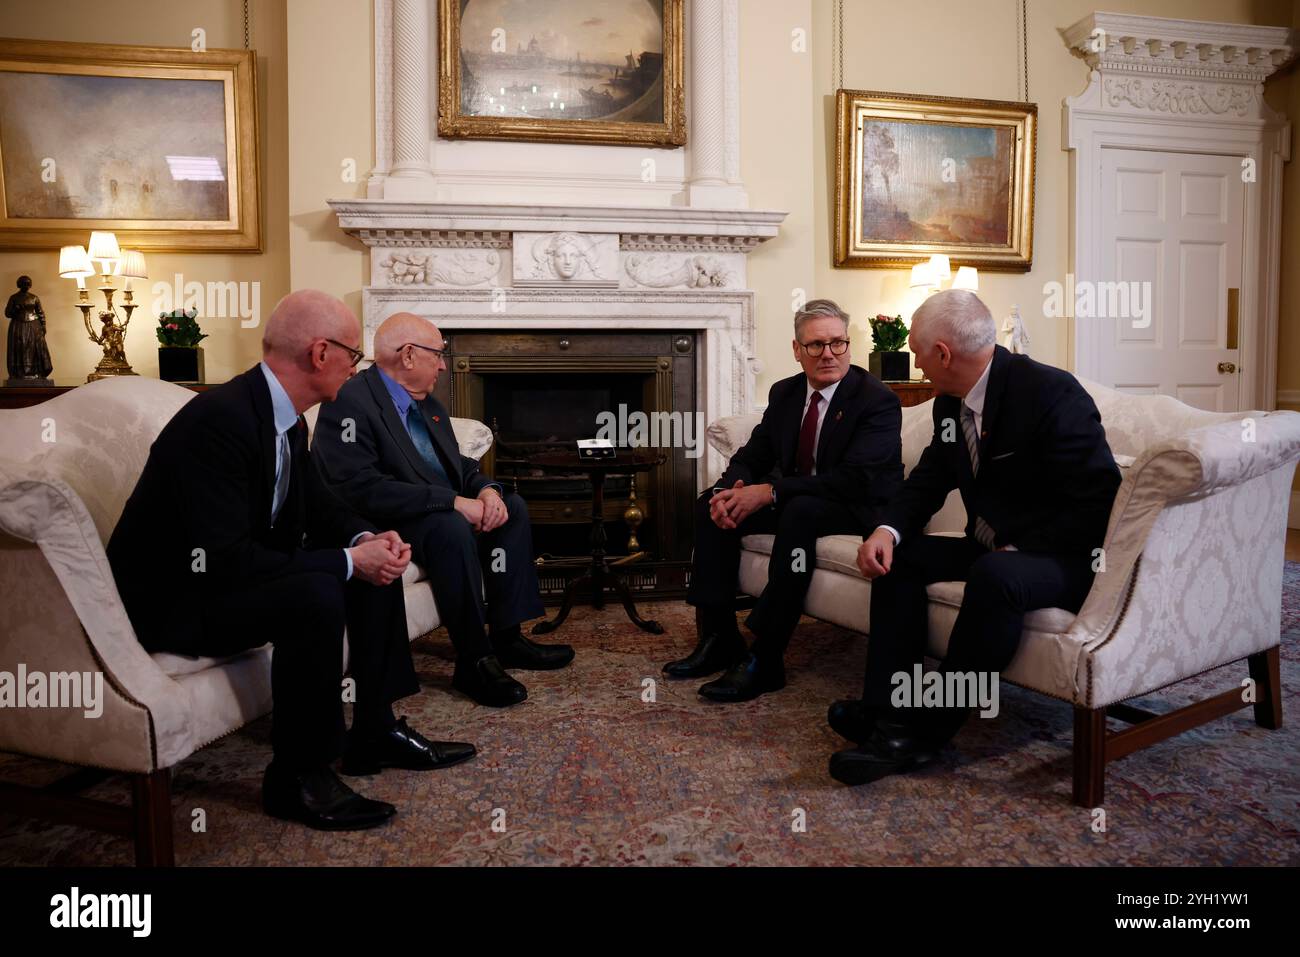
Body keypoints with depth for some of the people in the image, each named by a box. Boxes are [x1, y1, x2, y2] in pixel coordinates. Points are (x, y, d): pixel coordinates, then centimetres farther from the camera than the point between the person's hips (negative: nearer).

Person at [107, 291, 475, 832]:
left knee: (375, 568, 3)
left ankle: (374, 731, 11)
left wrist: (367, 539, -11)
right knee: (316, 594, -32)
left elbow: (317, 505, 10)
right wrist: (349, 560, -27)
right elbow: (224, 560, -32)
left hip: (231, 572, 10)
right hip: (173, 599, -10)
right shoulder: (220, 419, -28)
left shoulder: (285, 417, 0)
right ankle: (296, 777, -14)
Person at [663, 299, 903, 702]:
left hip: (860, 510, -7)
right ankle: (719, 640, -6)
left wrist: (770, 492, -31)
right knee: (710, 505, -9)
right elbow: (752, 456, 6)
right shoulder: (784, 393, 4)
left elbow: (855, 479, -27)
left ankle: (765, 660, -30)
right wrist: (730, 490, -19)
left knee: (800, 510, -37)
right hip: (794, 501, 7)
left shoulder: (878, 400, -16)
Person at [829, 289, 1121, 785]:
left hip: (1067, 557, -9)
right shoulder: (950, 403, 4)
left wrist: (1017, 550, -22)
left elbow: (1096, 501, -22)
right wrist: (888, 530, -8)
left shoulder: (1051, 391, -20)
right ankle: (887, 711, -8)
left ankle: (925, 733, -23)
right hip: (994, 549, 9)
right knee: (901, 556, -2)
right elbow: (929, 478, 12)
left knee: (994, 575, -36)